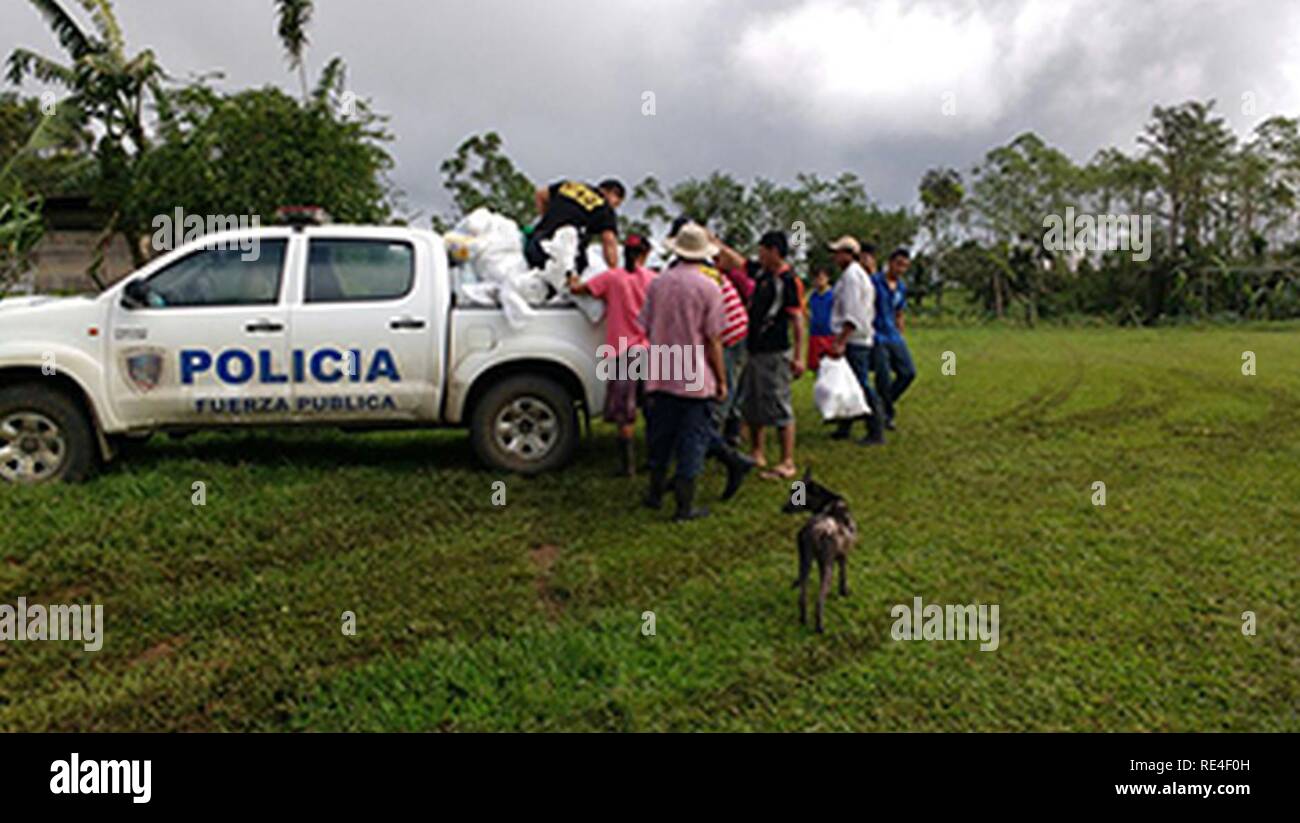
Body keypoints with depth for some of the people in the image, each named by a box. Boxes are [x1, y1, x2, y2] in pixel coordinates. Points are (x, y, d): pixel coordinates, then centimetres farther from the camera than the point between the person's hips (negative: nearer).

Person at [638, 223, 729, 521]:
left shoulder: (658, 283, 3)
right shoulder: (708, 288, -10)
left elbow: (647, 329, 10)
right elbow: (713, 340, -10)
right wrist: (722, 379, -2)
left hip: (661, 376, 4)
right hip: (695, 379, -4)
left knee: (660, 434, 18)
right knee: (692, 440, 4)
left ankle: (656, 493, 30)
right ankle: (684, 506, 7)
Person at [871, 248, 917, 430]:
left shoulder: (902, 287, 12)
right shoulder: (874, 282, -9)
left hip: (894, 337, 7)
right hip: (876, 337, -7)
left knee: (908, 372, 1)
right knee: (884, 377, -9)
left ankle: (885, 404, 18)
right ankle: (887, 412, 10)